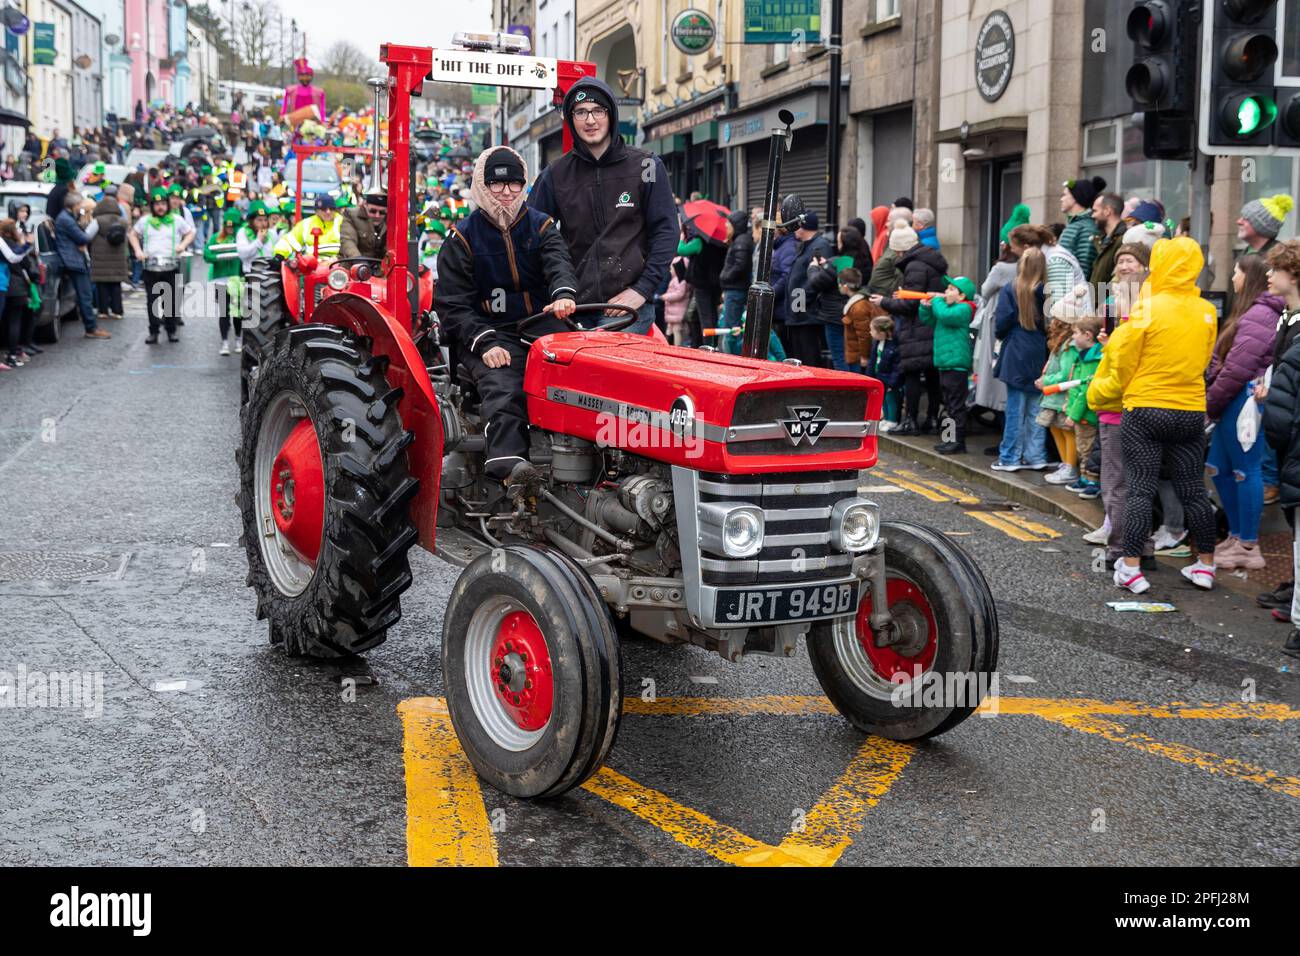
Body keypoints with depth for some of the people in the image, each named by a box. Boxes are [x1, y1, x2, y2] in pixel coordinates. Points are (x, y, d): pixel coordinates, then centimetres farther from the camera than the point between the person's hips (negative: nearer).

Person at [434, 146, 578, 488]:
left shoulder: (541, 225, 15)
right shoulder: (463, 238, 8)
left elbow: (559, 263, -6)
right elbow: (453, 304, 2)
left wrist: (564, 294, -31)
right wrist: (485, 343, -14)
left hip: (542, 325, 3)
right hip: (489, 332, -3)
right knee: (502, 385, -32)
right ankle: (507, 462, -50)